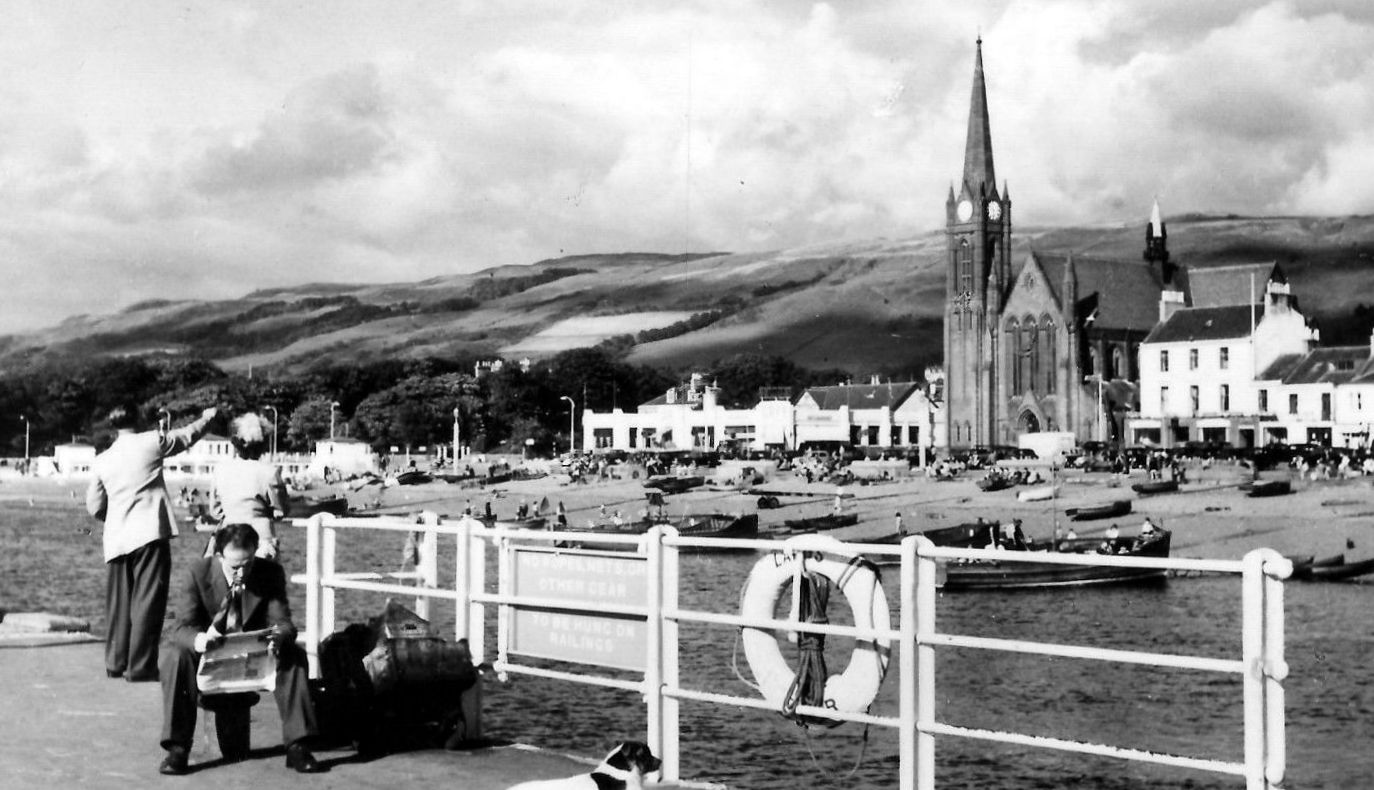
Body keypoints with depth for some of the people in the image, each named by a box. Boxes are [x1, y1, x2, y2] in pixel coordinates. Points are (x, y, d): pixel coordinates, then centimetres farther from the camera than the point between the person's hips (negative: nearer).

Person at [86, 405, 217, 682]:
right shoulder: (151, 442, -2)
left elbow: (94, 507, 12)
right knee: (147, 600, -3)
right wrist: (207, 418, 32)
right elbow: (187, 436, 14)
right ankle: (140, 666, -4)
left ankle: (115, 663, 19)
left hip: (116, 539, 5)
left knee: (118, 602, 14)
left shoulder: (102, 461, 9)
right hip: (149, 534, -5)